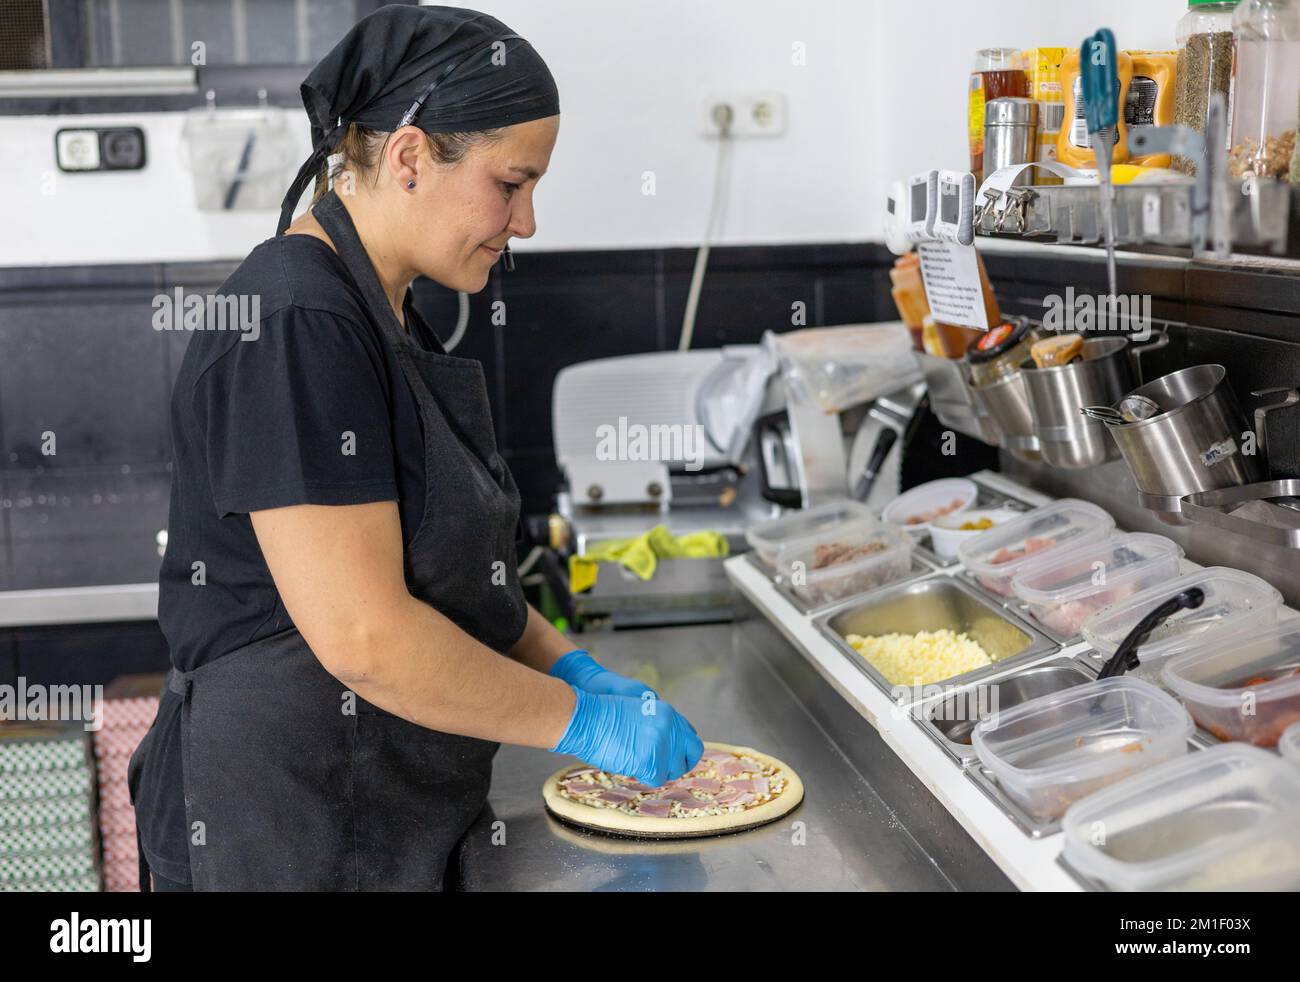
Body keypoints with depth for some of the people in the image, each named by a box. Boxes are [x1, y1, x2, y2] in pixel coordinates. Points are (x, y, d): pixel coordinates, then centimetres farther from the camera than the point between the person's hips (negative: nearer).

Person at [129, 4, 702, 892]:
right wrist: (582, 720, -17)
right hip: (288, 832, -9)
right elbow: (362, 635, -26)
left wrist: (573, 668, 4)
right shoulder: (294, 325, -22)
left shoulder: (383, 315, 9)